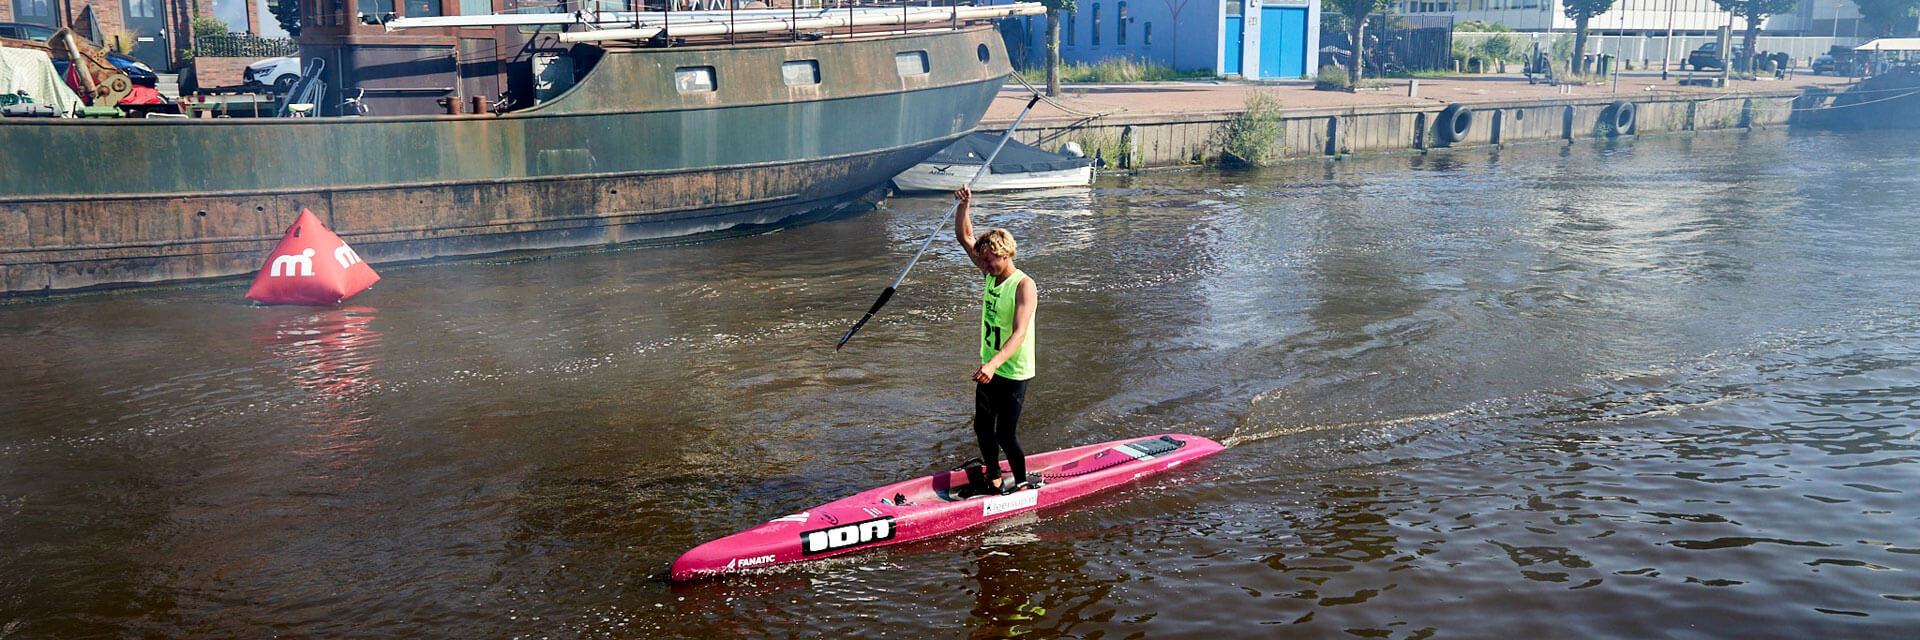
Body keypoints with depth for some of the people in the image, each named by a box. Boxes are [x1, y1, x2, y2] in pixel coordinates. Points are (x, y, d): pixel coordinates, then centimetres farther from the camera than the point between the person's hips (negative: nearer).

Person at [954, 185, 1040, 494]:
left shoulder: (1024, 286, -20)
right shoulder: (991, 274, 3)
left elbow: (1019, 333, -32)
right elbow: (964, 236, 8)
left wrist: (994, 364, -46)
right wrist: (964, 204, -10)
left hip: (1013, 373, -8)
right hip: (989, 368, 8)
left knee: (1005, 436, -2)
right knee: (983, 428, 13)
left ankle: (1022, 482, 20)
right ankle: (994, 480, 31)